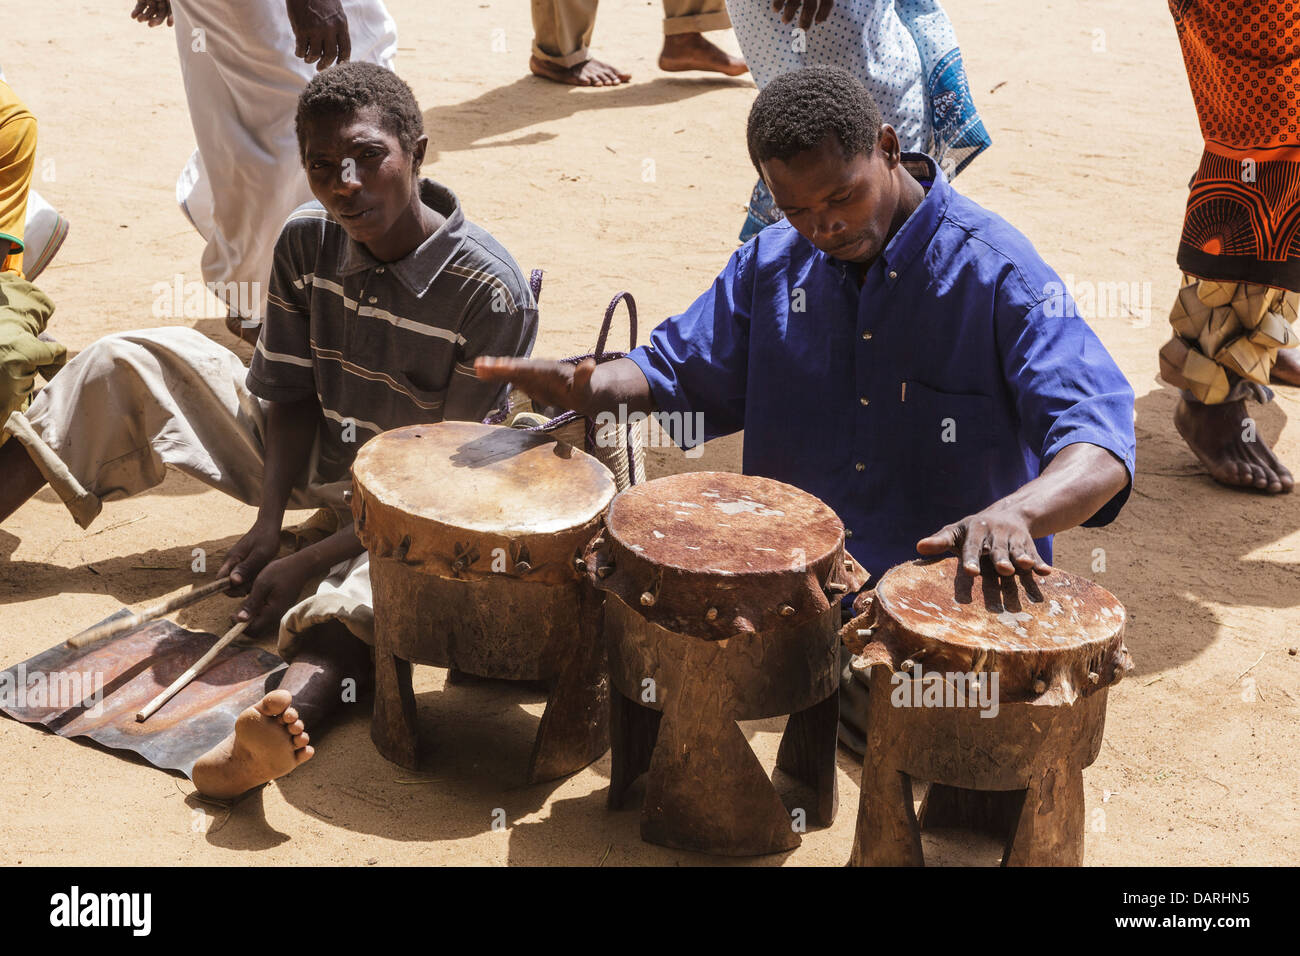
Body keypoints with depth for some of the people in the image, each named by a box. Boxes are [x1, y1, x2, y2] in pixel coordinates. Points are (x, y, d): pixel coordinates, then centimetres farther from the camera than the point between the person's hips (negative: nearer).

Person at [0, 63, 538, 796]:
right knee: (130, 364, -3)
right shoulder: (306, 243, -7)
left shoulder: (491, 291, -25)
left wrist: (308, 563, -27)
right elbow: (289, 393, -1)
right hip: (308, 464, 7)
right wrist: (269, 520, -18)